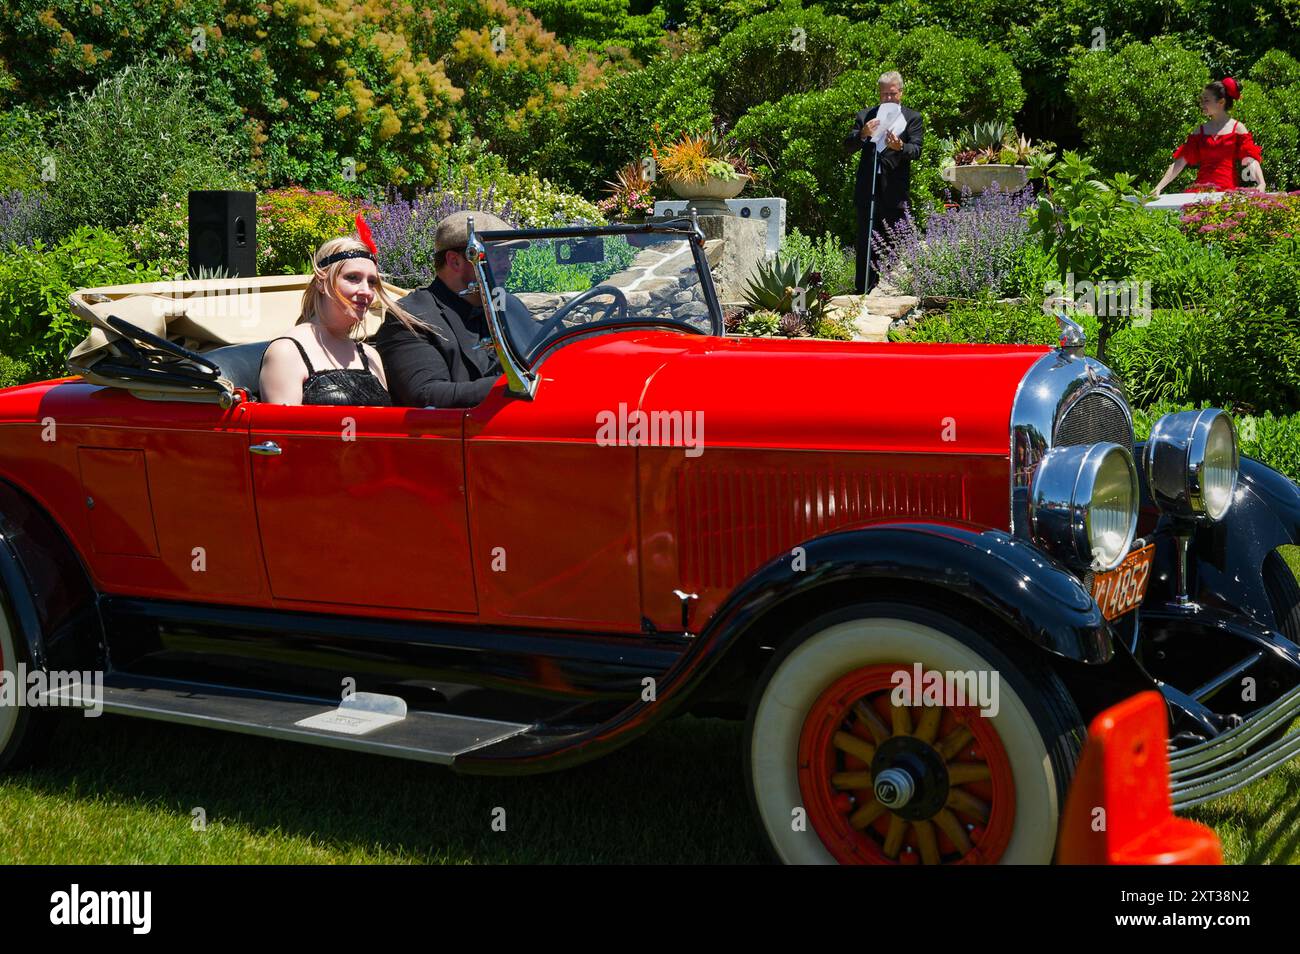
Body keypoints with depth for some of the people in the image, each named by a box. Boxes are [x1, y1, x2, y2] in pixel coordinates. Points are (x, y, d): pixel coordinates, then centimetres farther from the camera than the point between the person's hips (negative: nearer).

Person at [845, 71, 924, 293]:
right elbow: (848, 146, 4)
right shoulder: (865, 116, 12)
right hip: (867, 190, 2)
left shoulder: (913, 118, 7)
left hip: (895, 191, -2)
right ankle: (864, 292, 6)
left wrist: (899, 147, -26)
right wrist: (863, 134, -17)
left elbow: (916, 150, -5)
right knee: (865, 244, 2)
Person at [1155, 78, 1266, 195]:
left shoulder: (1237, 128, 6)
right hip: (1200, 188, 2)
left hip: (1228, 189, -2)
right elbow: (1180, 162, 11)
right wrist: (1159, 187, 0)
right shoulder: (1200, 130, 15)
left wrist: (1261, 184, -22)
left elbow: (1252, 160, -3)